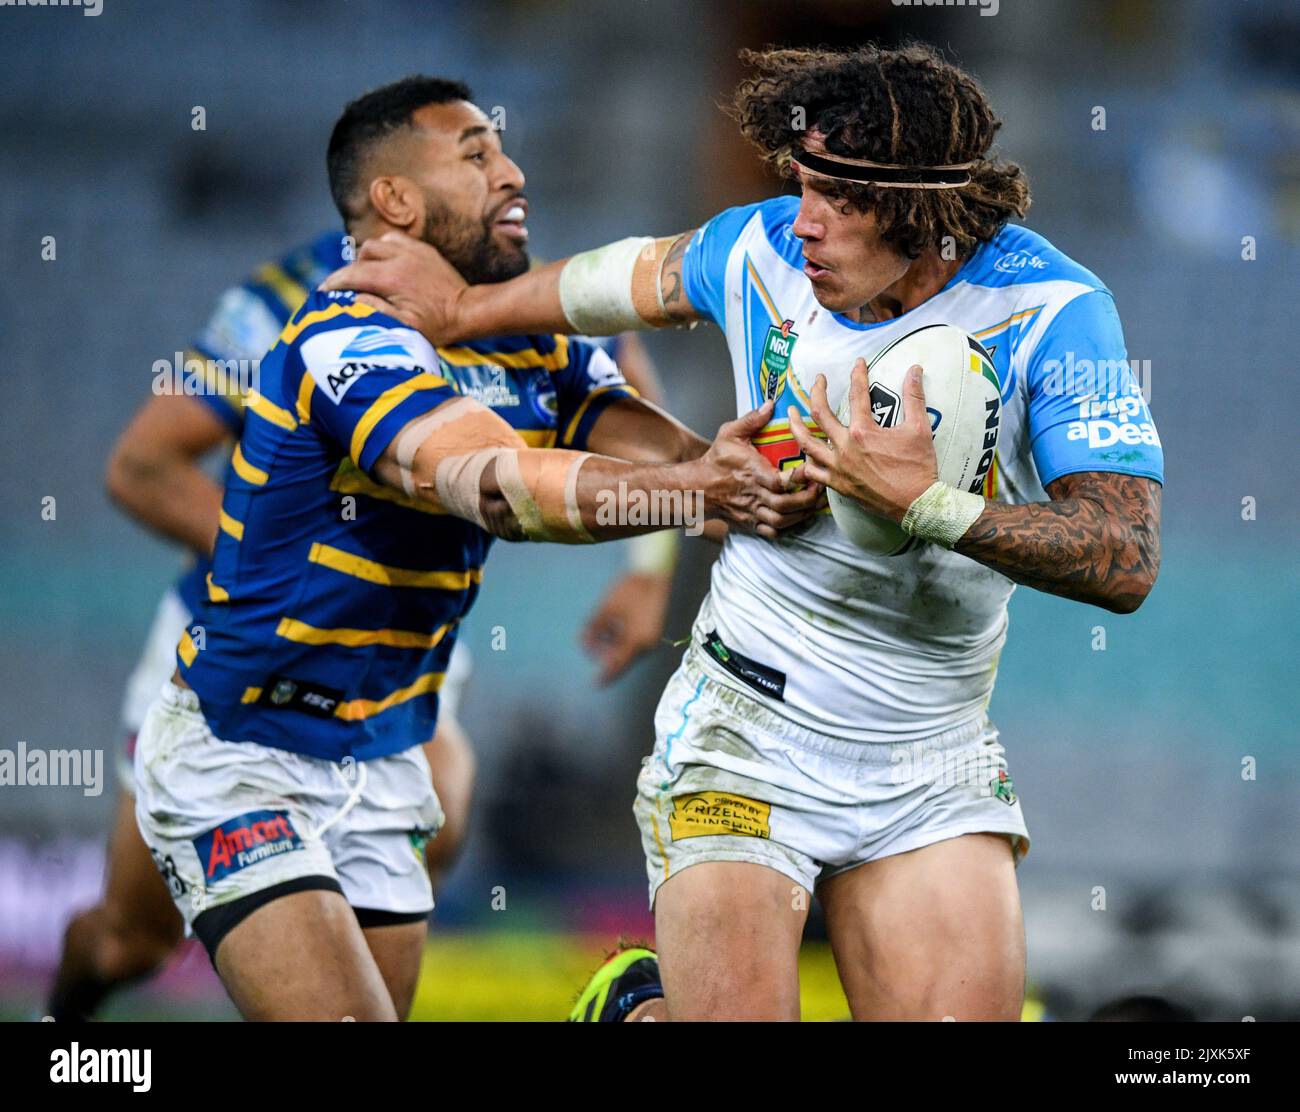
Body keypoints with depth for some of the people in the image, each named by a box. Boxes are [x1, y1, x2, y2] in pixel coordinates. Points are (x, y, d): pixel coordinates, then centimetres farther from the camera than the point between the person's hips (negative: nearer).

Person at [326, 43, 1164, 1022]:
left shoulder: (1051, 309, -16)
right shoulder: (761, 253, -7)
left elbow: (1126, 563, -24)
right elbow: (643, 276, 19)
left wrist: (925, 503, -34)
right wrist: (462, 308, 28)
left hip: (933, 773, 0)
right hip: (745, 733, 0)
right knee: (739, 1010, -12)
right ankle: (641, 1006, 23)